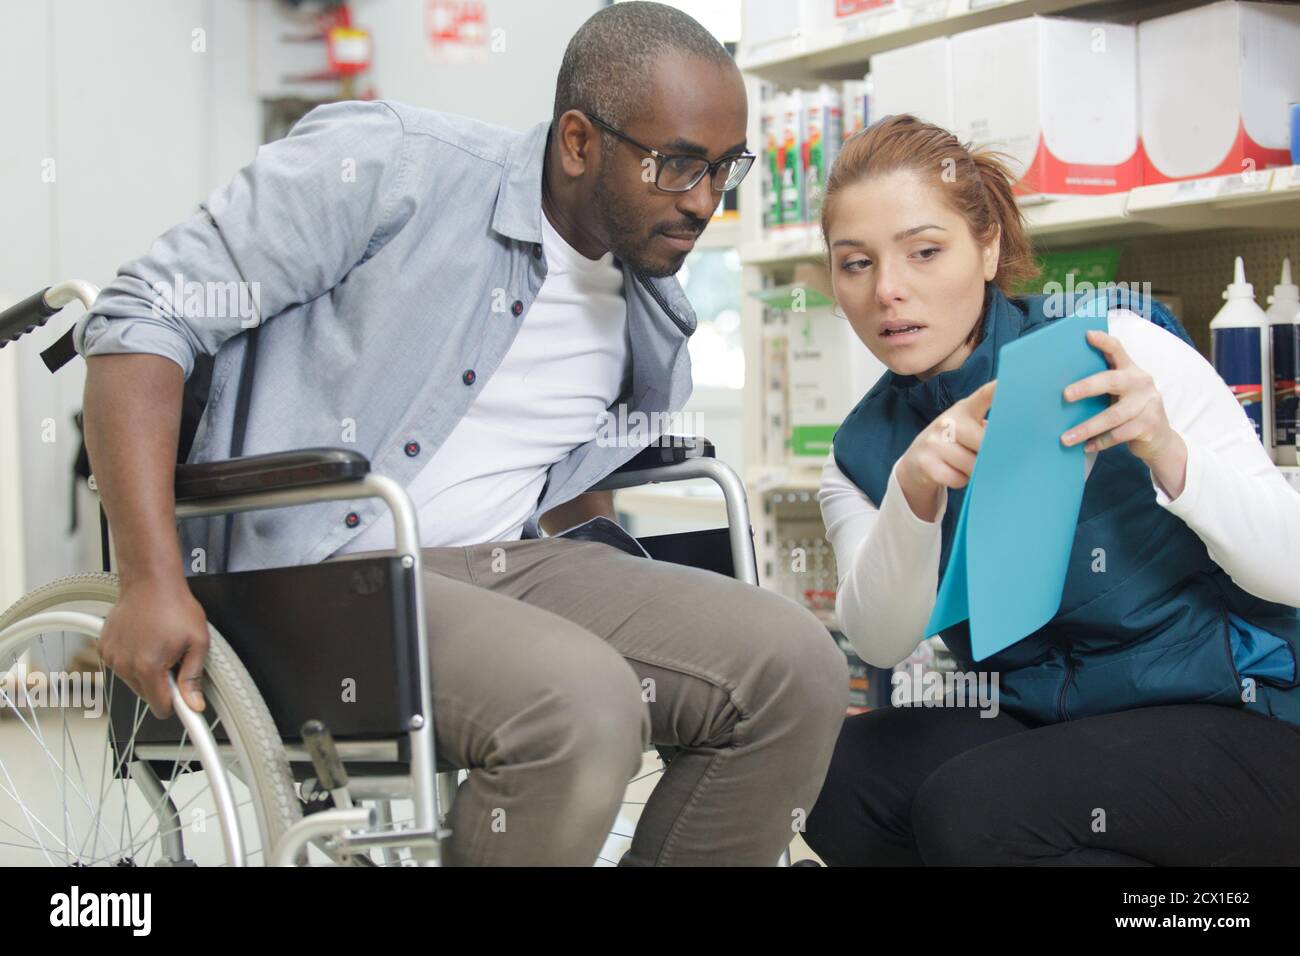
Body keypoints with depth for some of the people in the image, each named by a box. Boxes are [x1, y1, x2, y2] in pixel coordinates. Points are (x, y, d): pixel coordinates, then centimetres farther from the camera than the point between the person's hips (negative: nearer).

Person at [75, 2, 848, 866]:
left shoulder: (651, 319, 12)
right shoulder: (391, 167, -9)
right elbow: (144, 317, -11)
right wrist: (153, 582, -19)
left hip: (507, 566, 7)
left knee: (794, 664, -13)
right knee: (579, 702, -33)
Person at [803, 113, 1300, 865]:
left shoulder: (1119, 349, -10)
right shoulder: (863, 453, 4)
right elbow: (883, 642, -13)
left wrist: (1166, 451, -30)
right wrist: (913, 493, -31)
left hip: (1234, 719, -4)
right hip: (1035, 724, 5)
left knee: (967, 810, -28)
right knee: (835, 780, -20)